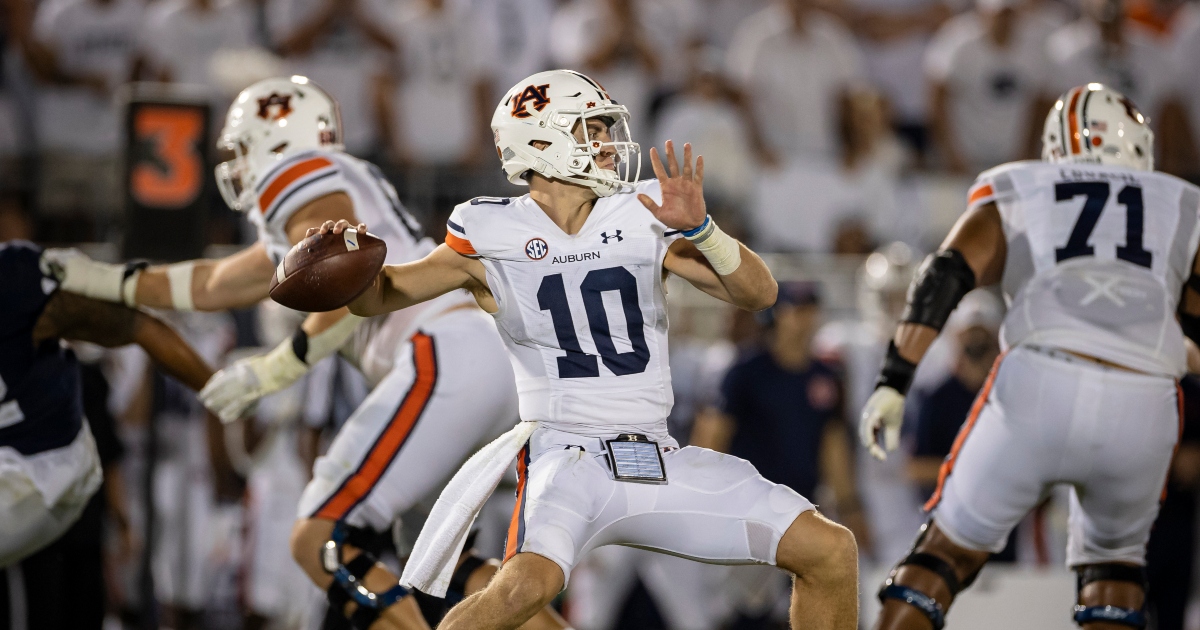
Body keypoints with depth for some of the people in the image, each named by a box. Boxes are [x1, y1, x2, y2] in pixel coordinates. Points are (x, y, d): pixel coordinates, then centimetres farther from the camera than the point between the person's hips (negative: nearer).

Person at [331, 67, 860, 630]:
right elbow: (379, 297, 8)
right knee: (527, 584, -36)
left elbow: (759, 294, 2)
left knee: (831, 551, 0)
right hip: (567, 454, -4)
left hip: (658, 458, 4)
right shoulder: (493, 237, -2)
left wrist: (698, 228, -15)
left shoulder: (641, 219, 5)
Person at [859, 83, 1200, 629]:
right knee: (1114, 559, 26)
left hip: (1040, 384, -1)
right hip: (1143, 410, 1)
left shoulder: (1015, 194, 23)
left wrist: (892, 383, 1)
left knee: (950, 548, 15)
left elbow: (945, 275, 7)